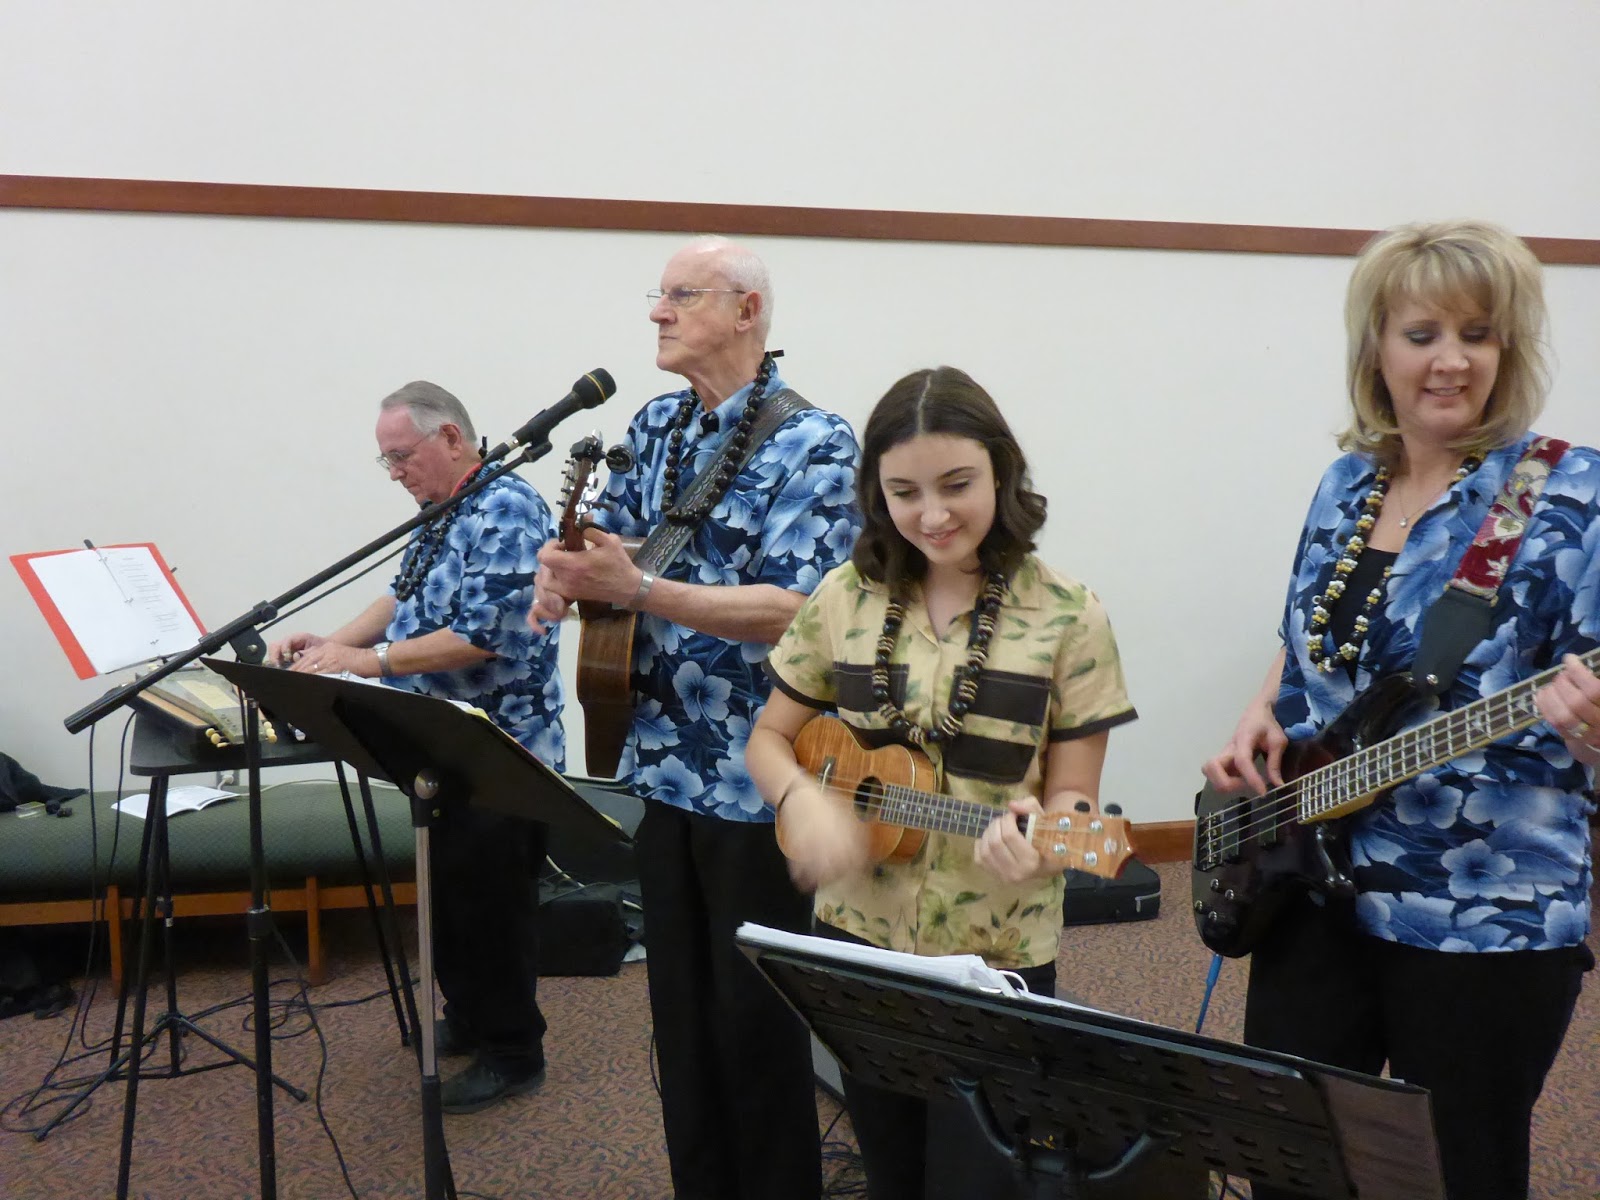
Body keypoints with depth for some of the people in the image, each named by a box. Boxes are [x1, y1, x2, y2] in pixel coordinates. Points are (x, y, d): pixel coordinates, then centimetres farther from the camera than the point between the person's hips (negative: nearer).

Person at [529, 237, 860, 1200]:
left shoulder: (814, 445, -12)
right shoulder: (656, 427, 10)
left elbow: (790, 609, -20)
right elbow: (610, 540, 13)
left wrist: (636, 591, -28)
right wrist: (568, 580, -11)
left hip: (759, 784, -6)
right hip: (665, 768, 6)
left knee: (756, 1017, 6)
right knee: (680, 1011, 16)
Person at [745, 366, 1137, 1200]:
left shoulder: (1066, 618, -9)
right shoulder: (843, 600, -1)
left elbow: (1072, 793, -7)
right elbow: (768, 739, 7)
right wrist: (803, 800, -14)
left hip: (997, 956, -3)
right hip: (857, 941, 3)